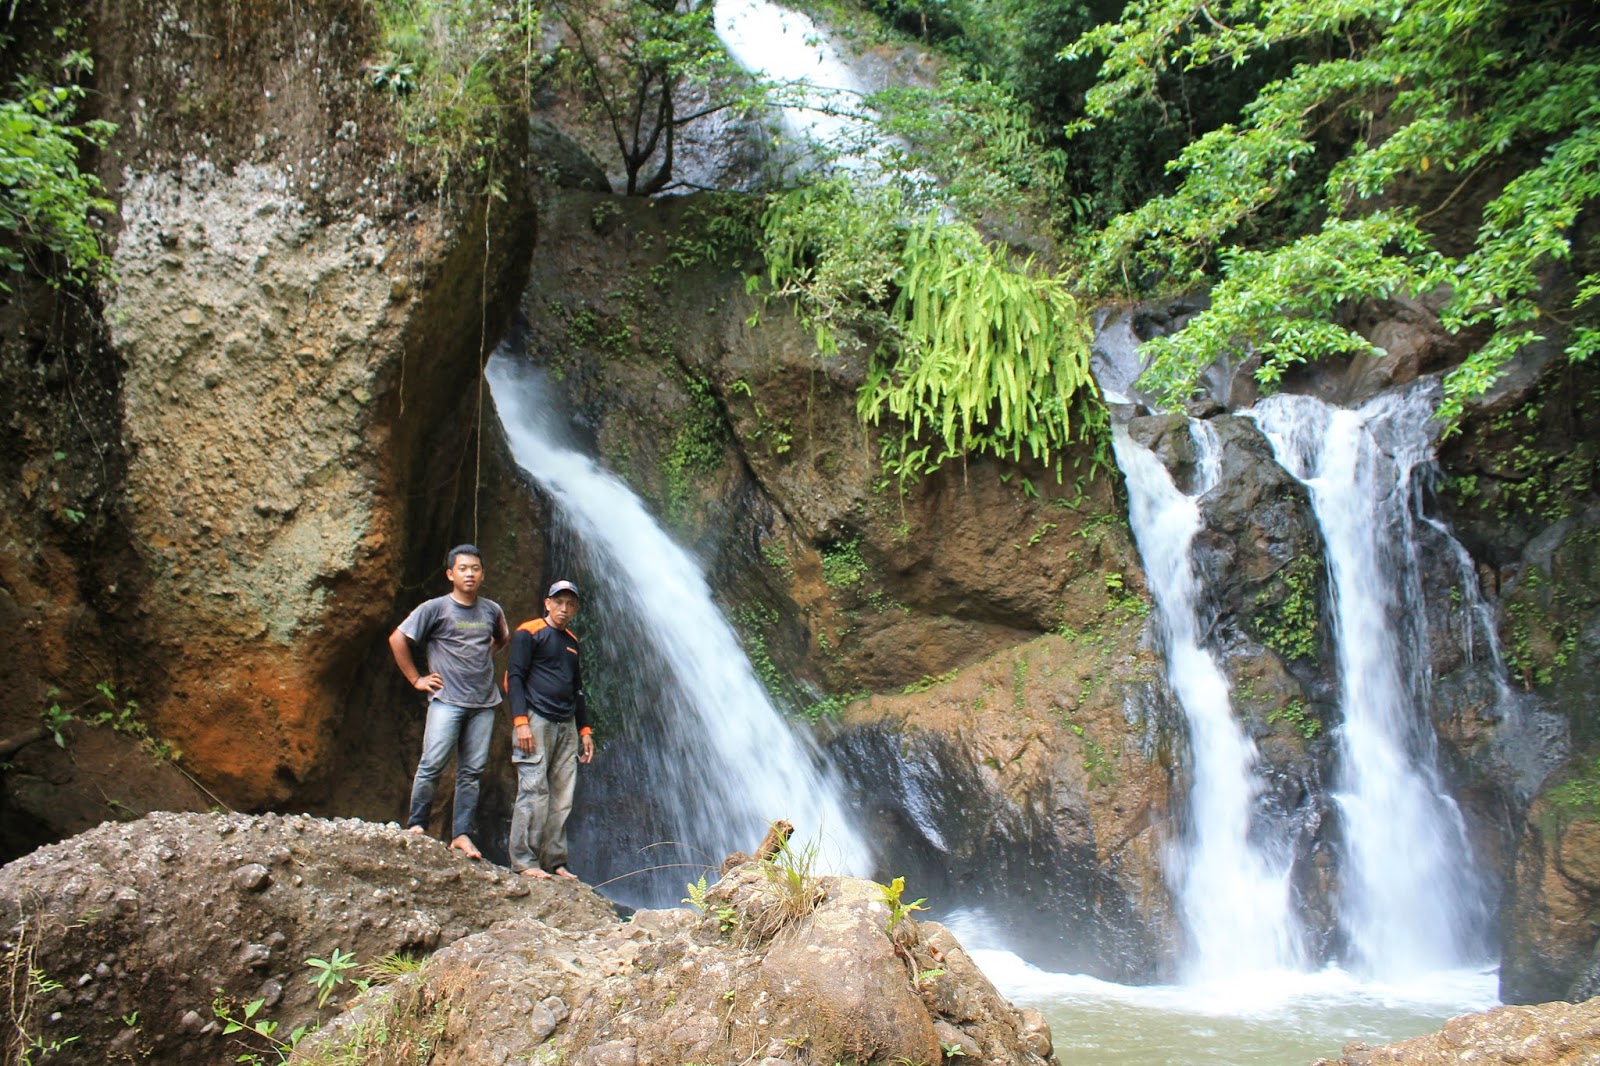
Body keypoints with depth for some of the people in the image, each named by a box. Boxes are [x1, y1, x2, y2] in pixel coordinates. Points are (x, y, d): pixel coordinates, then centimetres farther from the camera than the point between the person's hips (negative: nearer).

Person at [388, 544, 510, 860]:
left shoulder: (491, 610, 9)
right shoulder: (436, 608, -3)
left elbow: (503, 638, 30)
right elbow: (398, 639, -3)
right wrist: (416, 679, -4)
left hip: (484, 703, 4)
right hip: (447, 700, -4)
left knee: (471, 772, 4)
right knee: (432, 764, -9)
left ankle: (462, 834, 10)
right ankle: (416, 825, 7)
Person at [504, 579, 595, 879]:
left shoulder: (571, 642, 20)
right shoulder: (528, 633, -1)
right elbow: (515, 676, -8)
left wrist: (584, 730, 19)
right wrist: (520, 722, -17)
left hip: (566, 726, 7)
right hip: (536, 721, -7)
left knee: (562, 798, 3)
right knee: (534, 791, -11)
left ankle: (555, 861, 7)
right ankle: (524, 861, -6)